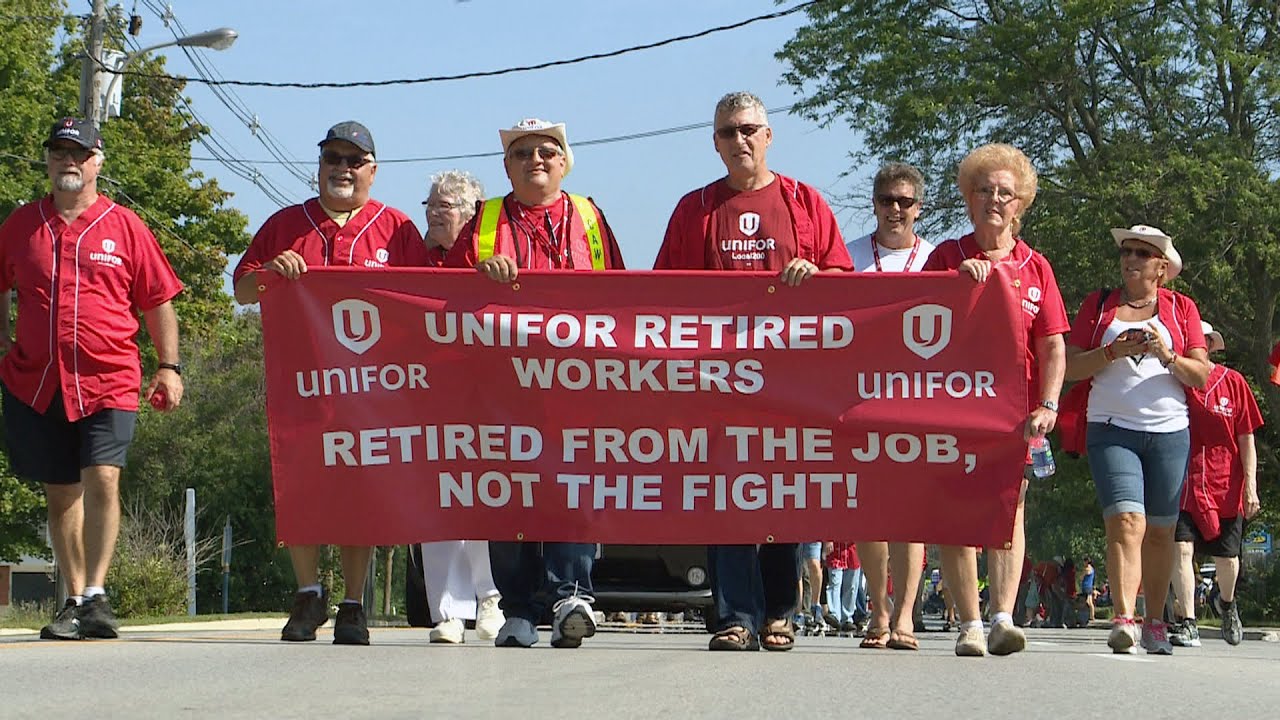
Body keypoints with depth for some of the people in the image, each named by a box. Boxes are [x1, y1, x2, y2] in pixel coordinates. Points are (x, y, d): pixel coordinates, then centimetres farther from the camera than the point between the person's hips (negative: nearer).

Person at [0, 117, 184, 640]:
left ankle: (96, 595, -12)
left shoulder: (124, 227, 6)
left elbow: (157, 302, 8)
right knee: (61, 493, 7)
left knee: (103, 480, -17)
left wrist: (169, 366, 4)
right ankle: (74, 601, 16)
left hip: (109, 380, -2)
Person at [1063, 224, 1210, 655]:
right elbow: (1070, 368, 4)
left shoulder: (1181, 308, 11)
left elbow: (1201, 376, 5)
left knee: (1160, 531, 6)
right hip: (1111, 430, -2)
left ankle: (1155, 624, 17)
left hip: (1169, 432, 2)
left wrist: (1167, 356, -13)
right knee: (1127, 522, -18)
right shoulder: (1098, 305, 11)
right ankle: (1123, 620, -27)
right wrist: (1114, 351, -12)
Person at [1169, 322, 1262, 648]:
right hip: (1183, 484, 0)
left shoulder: (1233, 382, 0)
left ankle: (1228, 604, 39)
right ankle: (1187, 624, -11)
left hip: (1225, 486, 0)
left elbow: (1246, 440, 1)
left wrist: (1250, 486, -4)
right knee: (1182, 548, -16)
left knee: (1227, 557, 8)